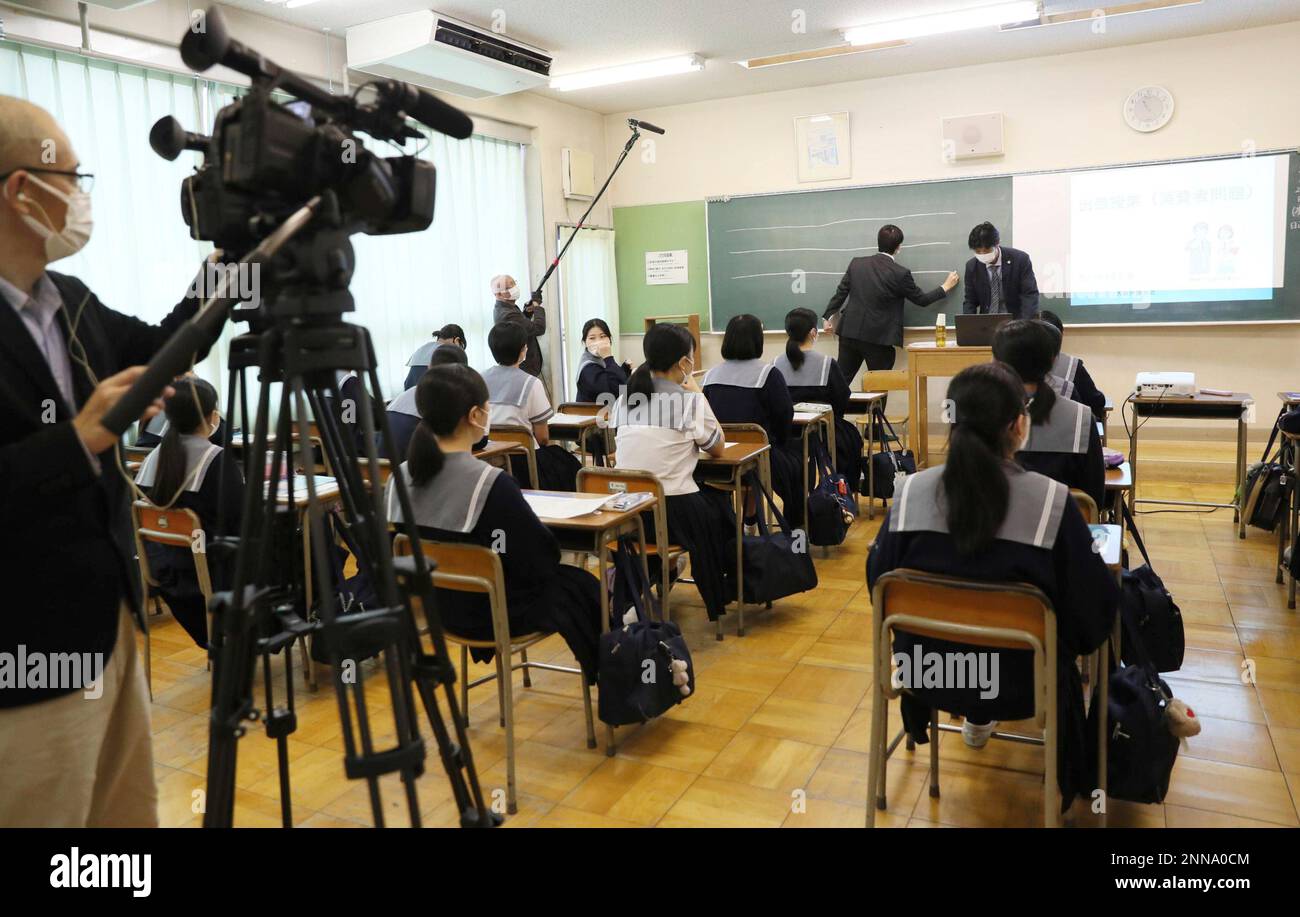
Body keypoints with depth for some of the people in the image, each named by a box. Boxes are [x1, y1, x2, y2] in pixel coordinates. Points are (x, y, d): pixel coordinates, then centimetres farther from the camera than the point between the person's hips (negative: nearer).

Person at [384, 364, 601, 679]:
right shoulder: (492, 483, -29)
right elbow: (543, 558, -20)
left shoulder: (400, 477, -8)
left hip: (434, 605, 7)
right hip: (492, 612, -7)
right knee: (583, 586, 20)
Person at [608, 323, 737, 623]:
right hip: (675, 513, -5)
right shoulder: (691, 401, -8)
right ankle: (720, 594, 45)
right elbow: (717, 448, 6)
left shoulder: (623, 400, 6)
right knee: (719, 503, 29)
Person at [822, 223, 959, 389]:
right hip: (879, 339, -4)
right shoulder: (900, 273, -9)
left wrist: (828, 316, 20)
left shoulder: (856, 263, 2)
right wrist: (946, 287, 17)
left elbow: (841, 292, 8)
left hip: (850, 333, 4)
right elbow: (922, 299, 2)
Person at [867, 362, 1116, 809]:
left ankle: (975, 718, 44)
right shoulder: (1052, 500, -22)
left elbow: (879, 584, -1)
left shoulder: (910, 491, -15)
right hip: (1022, 681, -1)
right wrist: (1075, 644, 12)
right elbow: (1094, 609, -11)